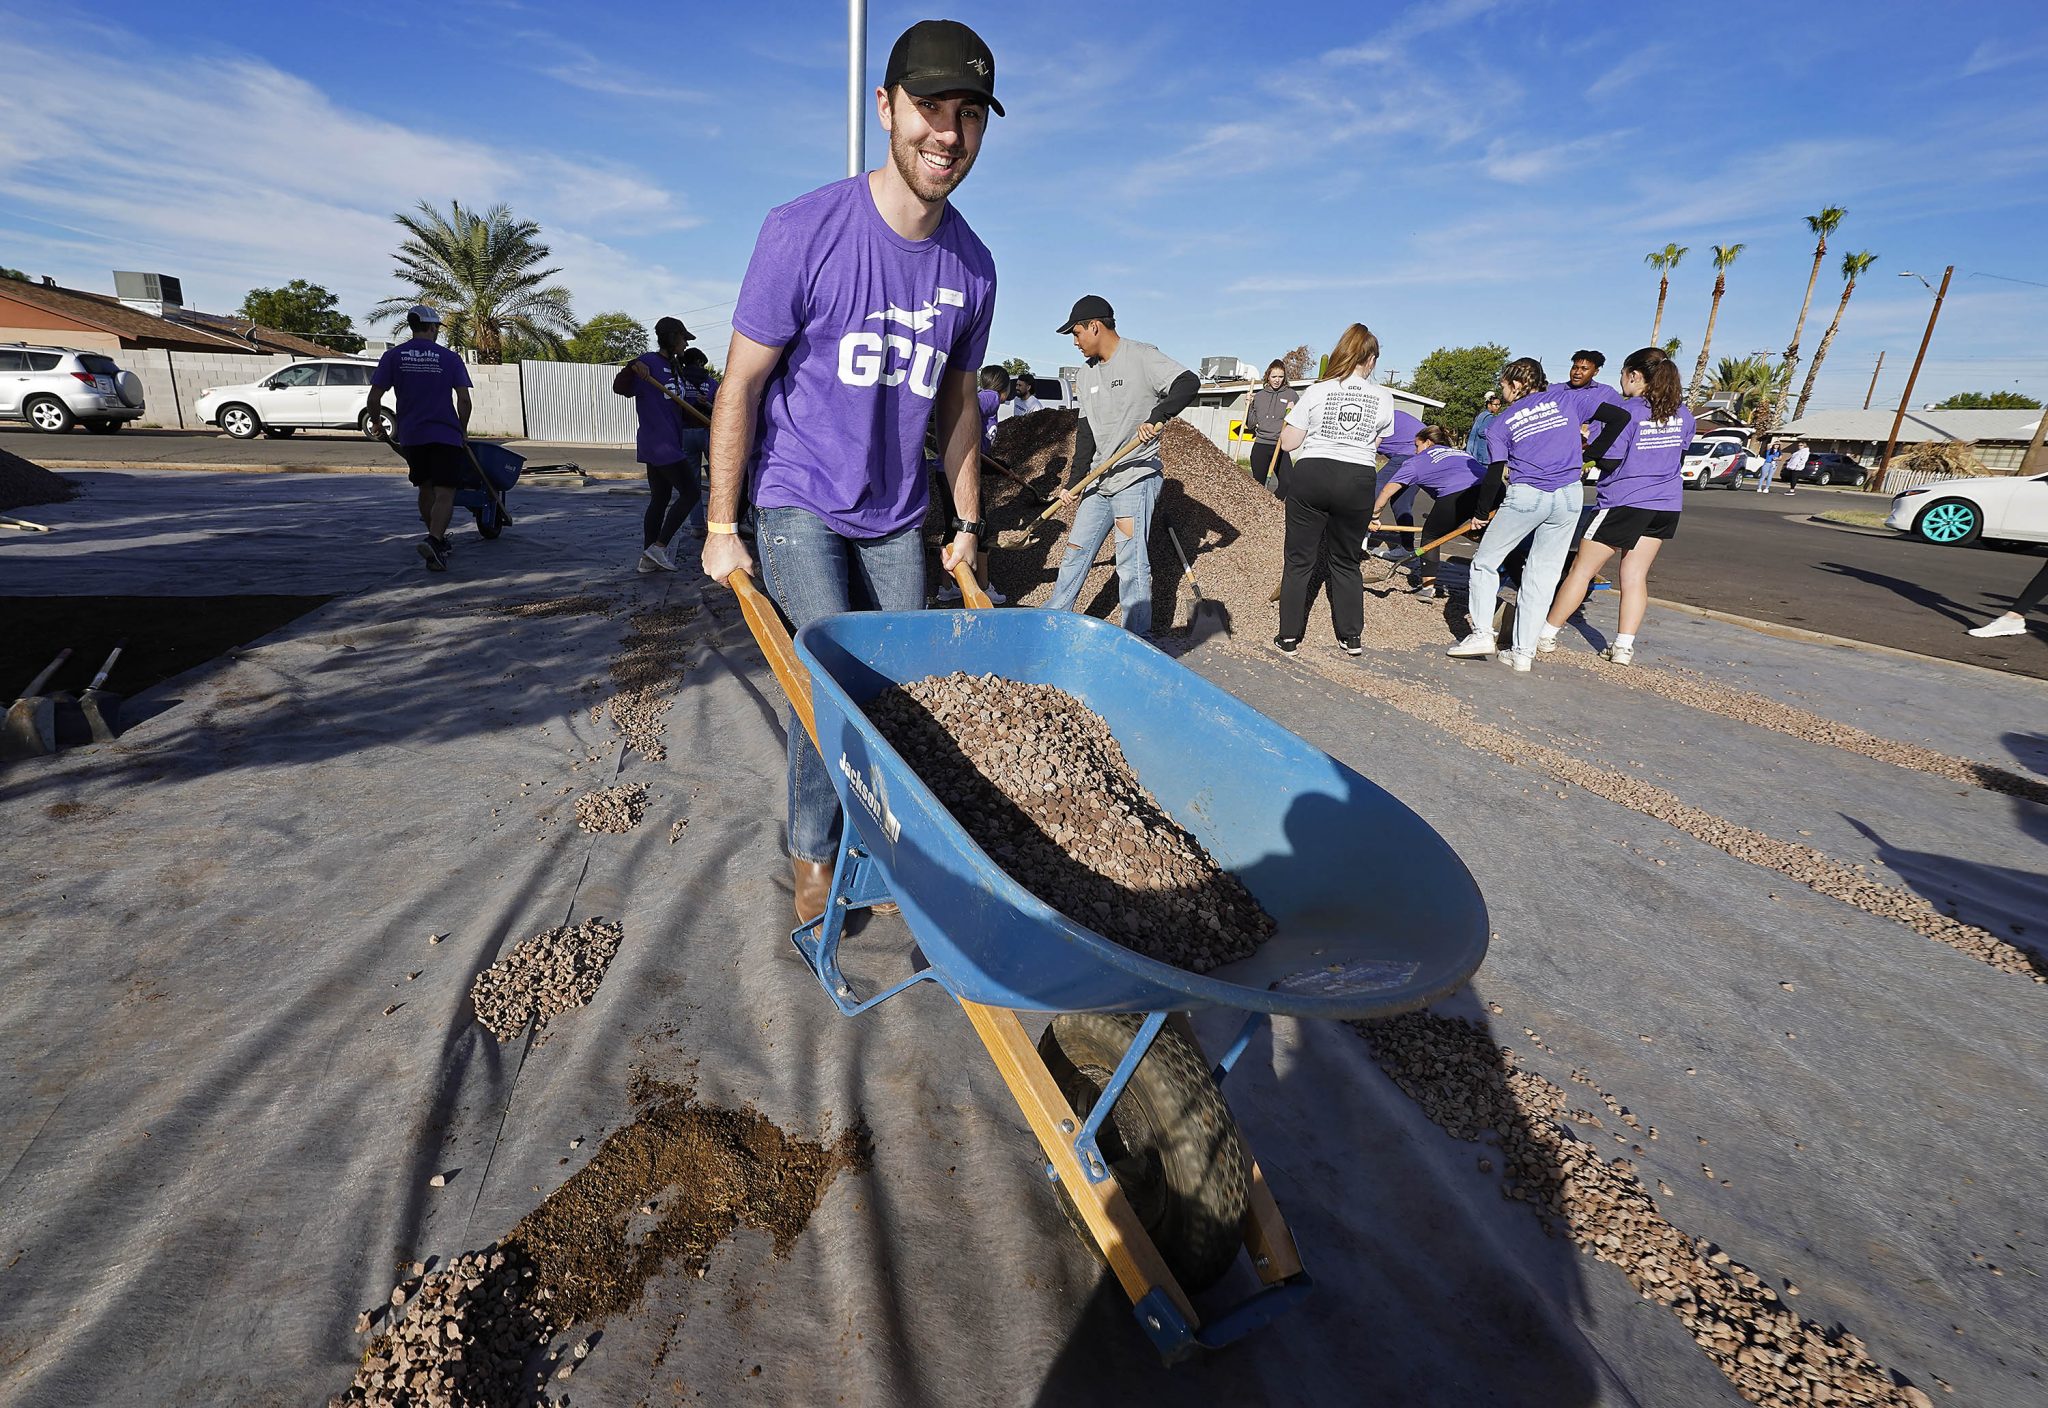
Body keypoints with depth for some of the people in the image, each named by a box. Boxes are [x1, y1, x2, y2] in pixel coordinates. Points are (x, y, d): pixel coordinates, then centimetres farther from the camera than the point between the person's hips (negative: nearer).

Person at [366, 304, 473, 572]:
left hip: (411, 435, 3)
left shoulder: (393, 356, 5)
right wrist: (463, 430, 8)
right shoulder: (449, 358, 1)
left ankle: (438, 540, 30)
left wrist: (376, 423, 19)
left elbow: (374, 398, 1)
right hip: (445, 434, -3)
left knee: (425, 489, 19)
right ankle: (434, 541, -27)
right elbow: (464, 400, -6)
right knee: (444, 492, -7)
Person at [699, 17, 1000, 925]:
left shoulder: (971, 267, 0)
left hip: (896, 516, 5)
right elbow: (742, 383, -9)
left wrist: (968, 522, 11)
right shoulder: (805, 232, -14)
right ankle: (812, 856, 11)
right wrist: (721, 527, -9)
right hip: (797, 502, -4)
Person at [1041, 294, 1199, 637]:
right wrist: (1073, 482, 12)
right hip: (1099, 481, 8)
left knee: (1132, 565, -7)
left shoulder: (1142, 357, -7)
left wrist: (1156, 417, -31)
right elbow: (1086, 431, 16)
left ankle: (1136, 641, 2)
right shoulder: (1088, 372, 14)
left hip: (1135, 478, -7)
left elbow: (1189, 383, -17)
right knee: (1076, 551, 11)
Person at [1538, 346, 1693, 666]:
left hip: (1624, 502, -6)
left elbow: (1609, 462, -15)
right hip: (1667, 506, 6)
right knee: (1635, 575, 8)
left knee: (1581, 569, 1)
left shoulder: (1626, 411, -13)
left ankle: (1546, 636, 6)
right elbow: (1679, 459, 16)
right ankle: (1624, 647, 8)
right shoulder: (1682, 414, 8)